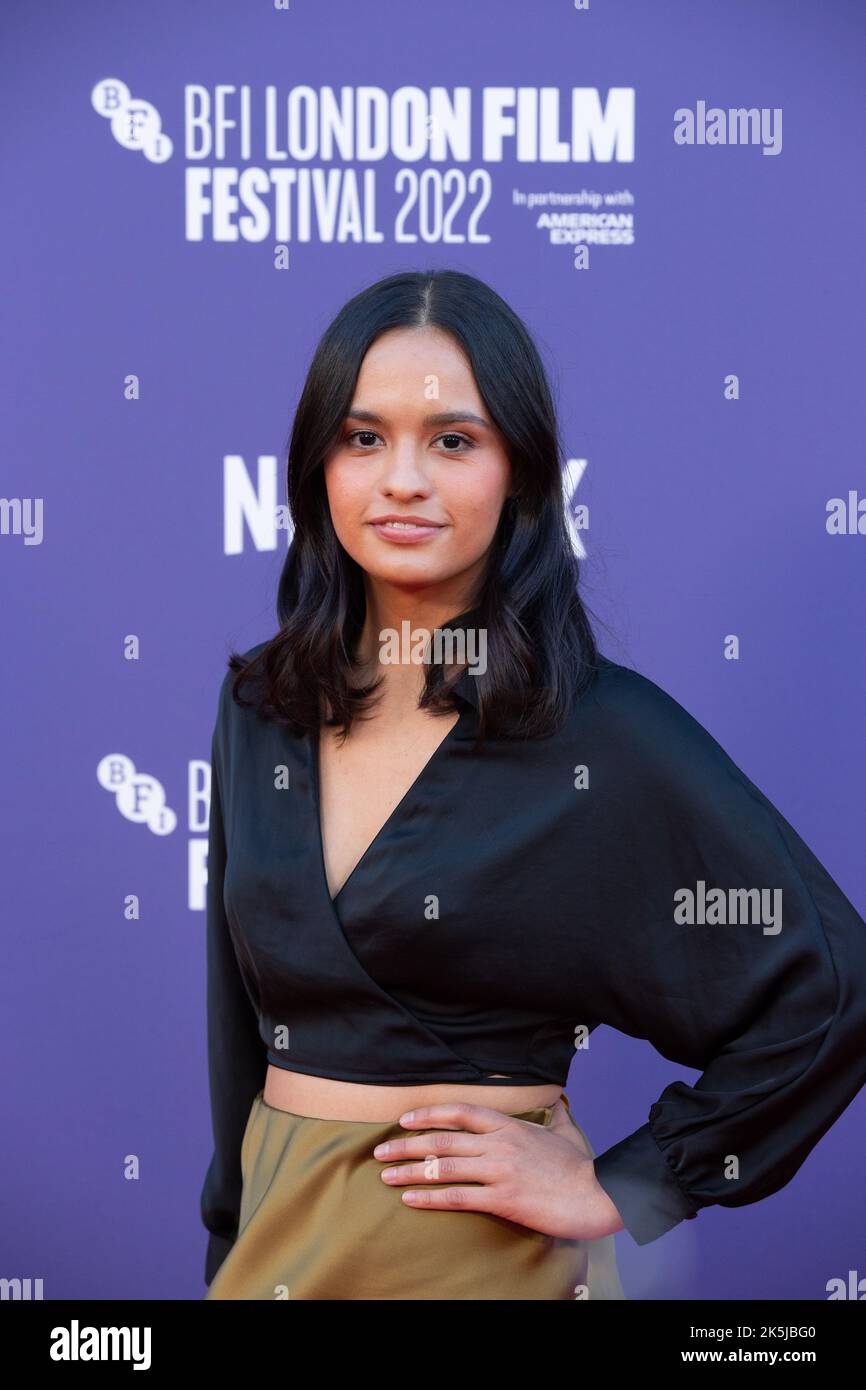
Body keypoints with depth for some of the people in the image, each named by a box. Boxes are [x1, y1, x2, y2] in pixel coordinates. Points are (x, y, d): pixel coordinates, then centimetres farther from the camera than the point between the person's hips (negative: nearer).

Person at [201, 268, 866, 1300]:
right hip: (272, 1232, 4)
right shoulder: (260, 706, 0)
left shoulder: (603, 730, -15)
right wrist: (229, 1242, 12)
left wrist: (622, 1188, -12)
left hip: (476, 1245, -4)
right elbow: (239, 1014, 9)